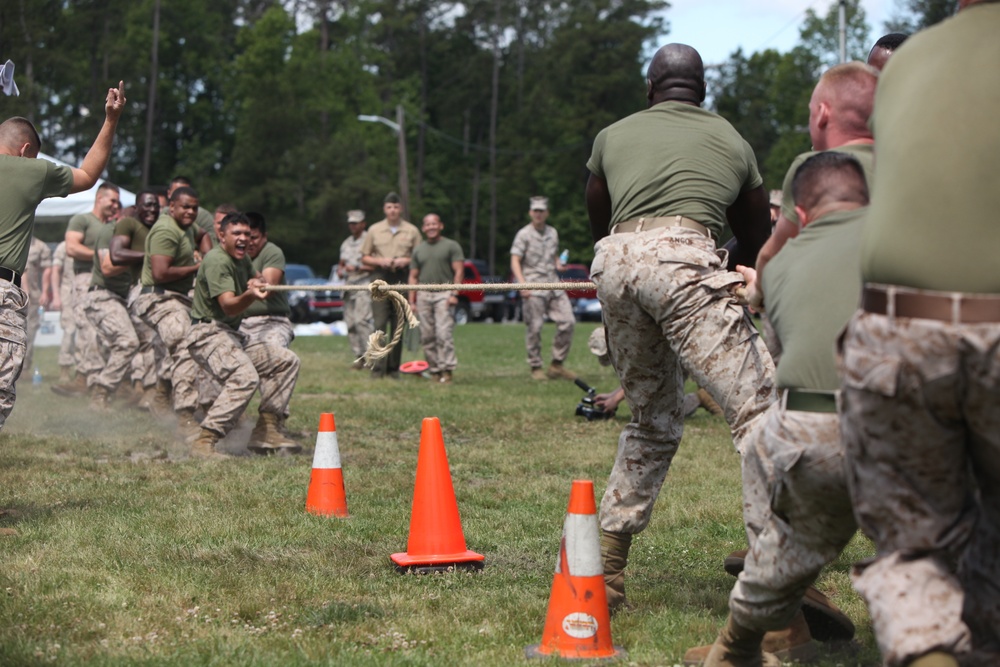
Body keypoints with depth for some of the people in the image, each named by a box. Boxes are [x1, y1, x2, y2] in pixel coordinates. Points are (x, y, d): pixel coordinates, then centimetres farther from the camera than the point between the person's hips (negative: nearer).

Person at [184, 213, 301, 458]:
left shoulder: (242, 259, 13)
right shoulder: (217, 260, -16)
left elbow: (257, 279, 35)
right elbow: (229, 306, -29)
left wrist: (257, 282, 10)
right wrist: (250, 295, -50)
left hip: (232, 336, 10)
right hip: (208, 334, -10)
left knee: (287, 361, 7)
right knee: (245, 377, -33)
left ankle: (266, 431, 5)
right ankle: (204, 441, -35)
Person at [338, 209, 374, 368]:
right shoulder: (346, 243, 20)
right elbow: (341, 263, 28)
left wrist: (357, 268, -15)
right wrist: (340, 270, 6)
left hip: (364, 285, -7)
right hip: (348, 285, 7)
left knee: (361, 320, -19)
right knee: (350, 323, 2)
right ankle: (358, 357, 7)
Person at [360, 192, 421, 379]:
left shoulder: (412, 231, 9)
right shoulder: (374, 230, 11)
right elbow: (364, 258, 13)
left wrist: (406, 261, -9)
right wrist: (380, 261, -5)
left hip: (402, 280, 1)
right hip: (380, 279, 0)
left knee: (398, 326, 2)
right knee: (380, 324, -9)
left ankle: (394, 368, 7)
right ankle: (378, 368, -11)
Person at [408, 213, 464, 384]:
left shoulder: (451, 246, 6)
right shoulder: (418, 250, 19)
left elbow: (459, 271, 0)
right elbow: (413, 276, 18)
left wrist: (454, 294, -11)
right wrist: (412, 301, 9)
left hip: (444, 294, -5)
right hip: (423, 295, 5)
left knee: (444, 334, -15)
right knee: (427, 336, 1)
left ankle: (446, 369, -14)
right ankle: (434, 370, 7)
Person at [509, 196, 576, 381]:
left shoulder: (553, 232, 16)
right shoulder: (524, 234, -1)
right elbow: (515, 261, -8)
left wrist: (558, 263, 4)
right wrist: (523, 284, -21)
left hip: (553, 283, 6)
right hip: (534, 286, -6)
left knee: (567, 321, -1)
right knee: (534, 328, -5)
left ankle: (557, 365, 8)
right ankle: (536, 368, 4)